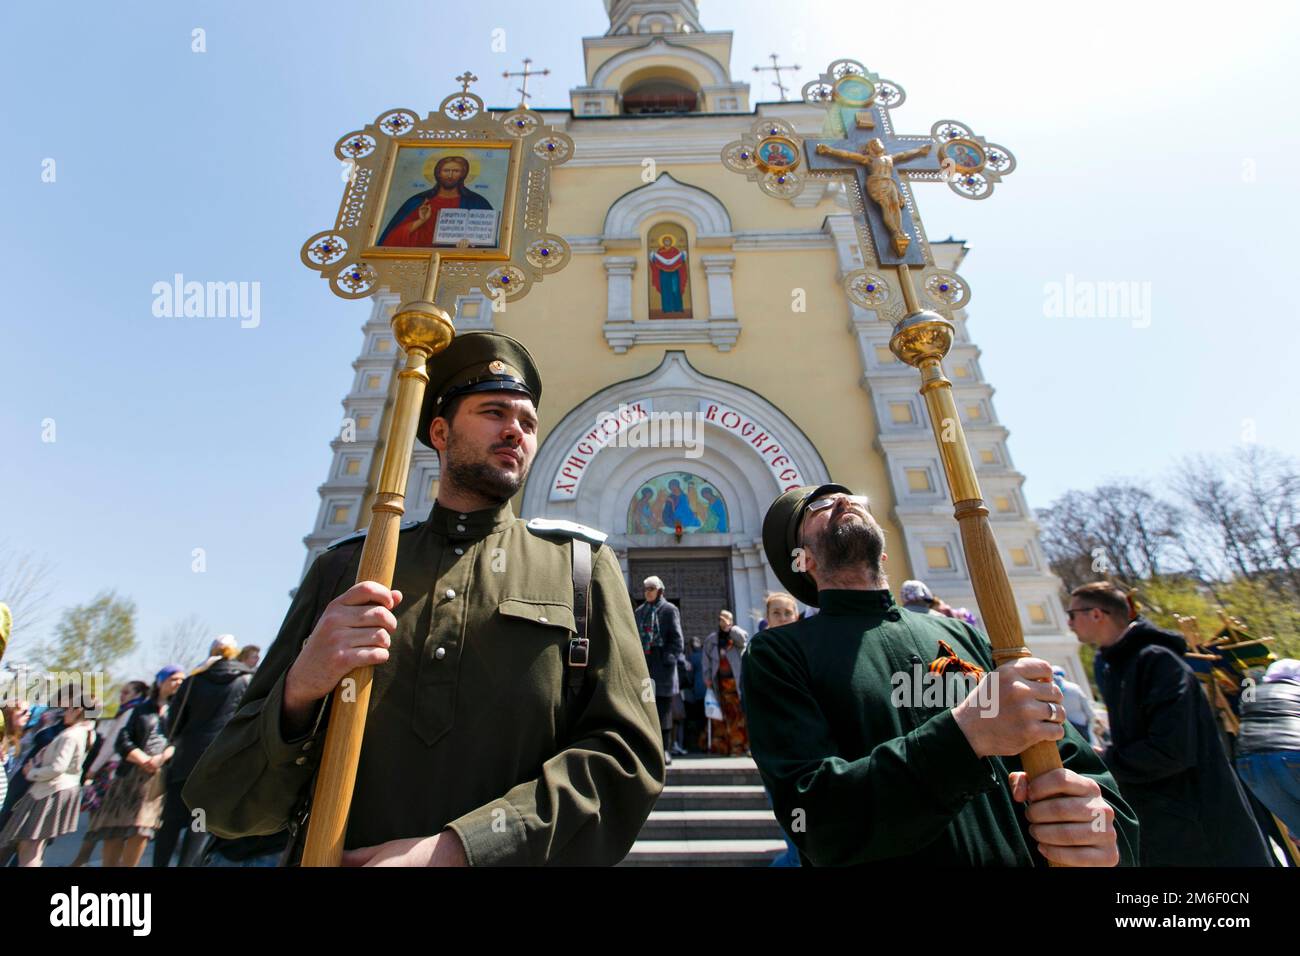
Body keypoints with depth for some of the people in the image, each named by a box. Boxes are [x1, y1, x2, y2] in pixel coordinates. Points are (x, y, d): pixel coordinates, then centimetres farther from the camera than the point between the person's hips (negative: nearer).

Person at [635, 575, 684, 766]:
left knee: (664, 709, 0)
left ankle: (665, 750, 7)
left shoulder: (670, 610, 2)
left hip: (662, 665, -4)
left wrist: (668, 659, -13)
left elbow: (677, 640, -3)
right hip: (643, 664, 4)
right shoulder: (640, 611, 17)